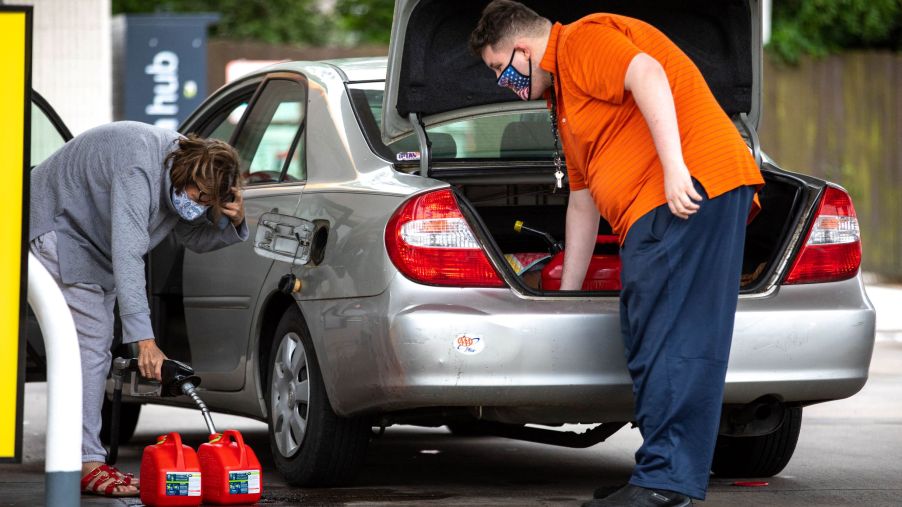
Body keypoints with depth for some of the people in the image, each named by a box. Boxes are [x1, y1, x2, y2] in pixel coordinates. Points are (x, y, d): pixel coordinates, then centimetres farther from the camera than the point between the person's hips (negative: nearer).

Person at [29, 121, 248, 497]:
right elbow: (127, 255, -43)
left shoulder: (189, 171, -9)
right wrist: (144, 339, -47)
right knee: (89, 342, -18)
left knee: (96, 349, 8)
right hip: (57, 225, -10)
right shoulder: (139, 169, -37)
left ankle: (84, 460, 13)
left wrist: (233, 224, -20)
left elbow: (196, 238, 4)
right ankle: (87, 465, -21)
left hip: (94, 239, 10)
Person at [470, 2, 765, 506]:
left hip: (688, 189, -11)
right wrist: (566, 296, 36)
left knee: (670, 341, -14)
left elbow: (647, 75, -20)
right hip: (653, 214, 11)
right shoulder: (564, 97, 31)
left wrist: (674, 166, -28)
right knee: (652, 347, 9)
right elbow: (583, 201, 35)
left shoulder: (582, 41, 0)